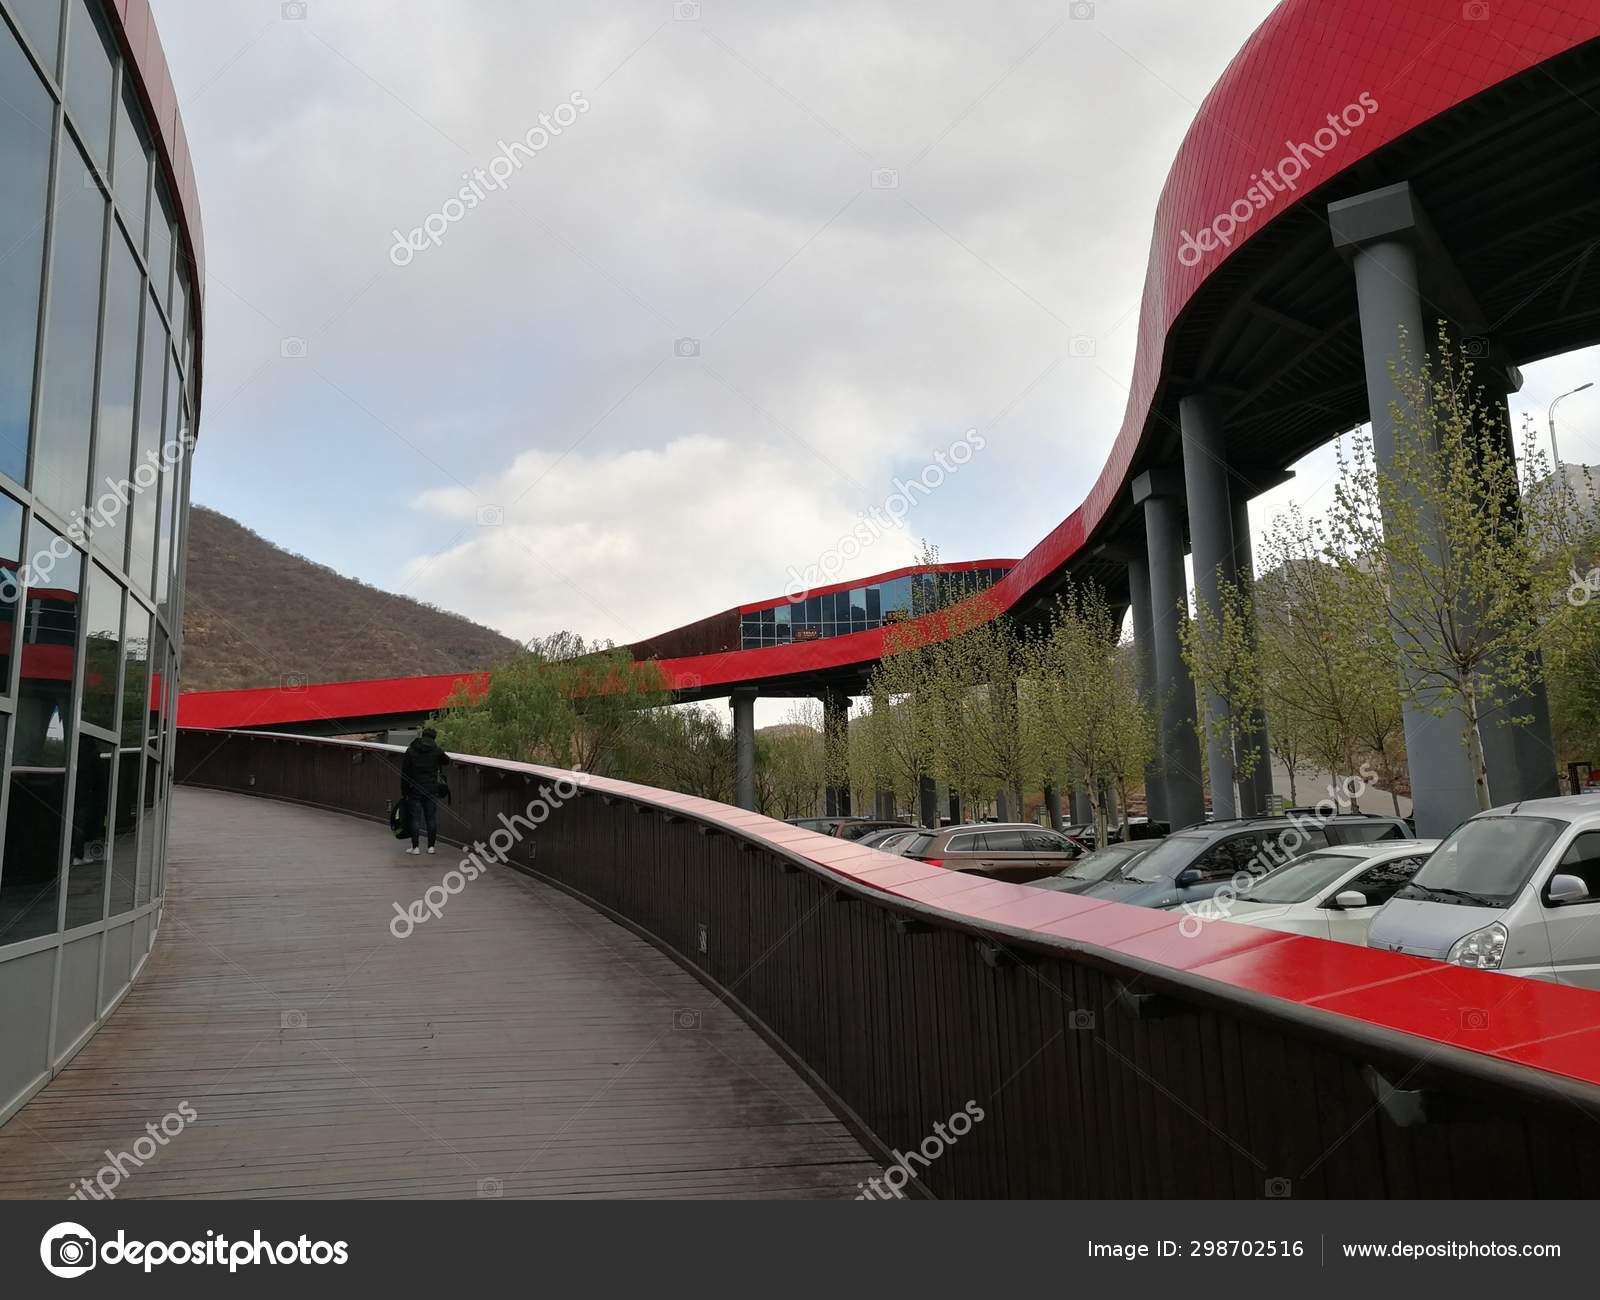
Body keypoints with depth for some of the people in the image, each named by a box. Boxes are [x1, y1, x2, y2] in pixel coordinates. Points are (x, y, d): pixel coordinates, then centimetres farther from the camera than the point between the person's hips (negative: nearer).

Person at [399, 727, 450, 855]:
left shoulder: (410, 750, 0)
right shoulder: (437, 751, 0)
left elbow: (404, 773, 0)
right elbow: (447, 761, 18)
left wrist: (404, 792, 4)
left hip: (415, 790, -1)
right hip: (432, 790, 1)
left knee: (415, 818, 3)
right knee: (431, 818, 7)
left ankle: (415, 847, 2)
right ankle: (431, 846, 8)